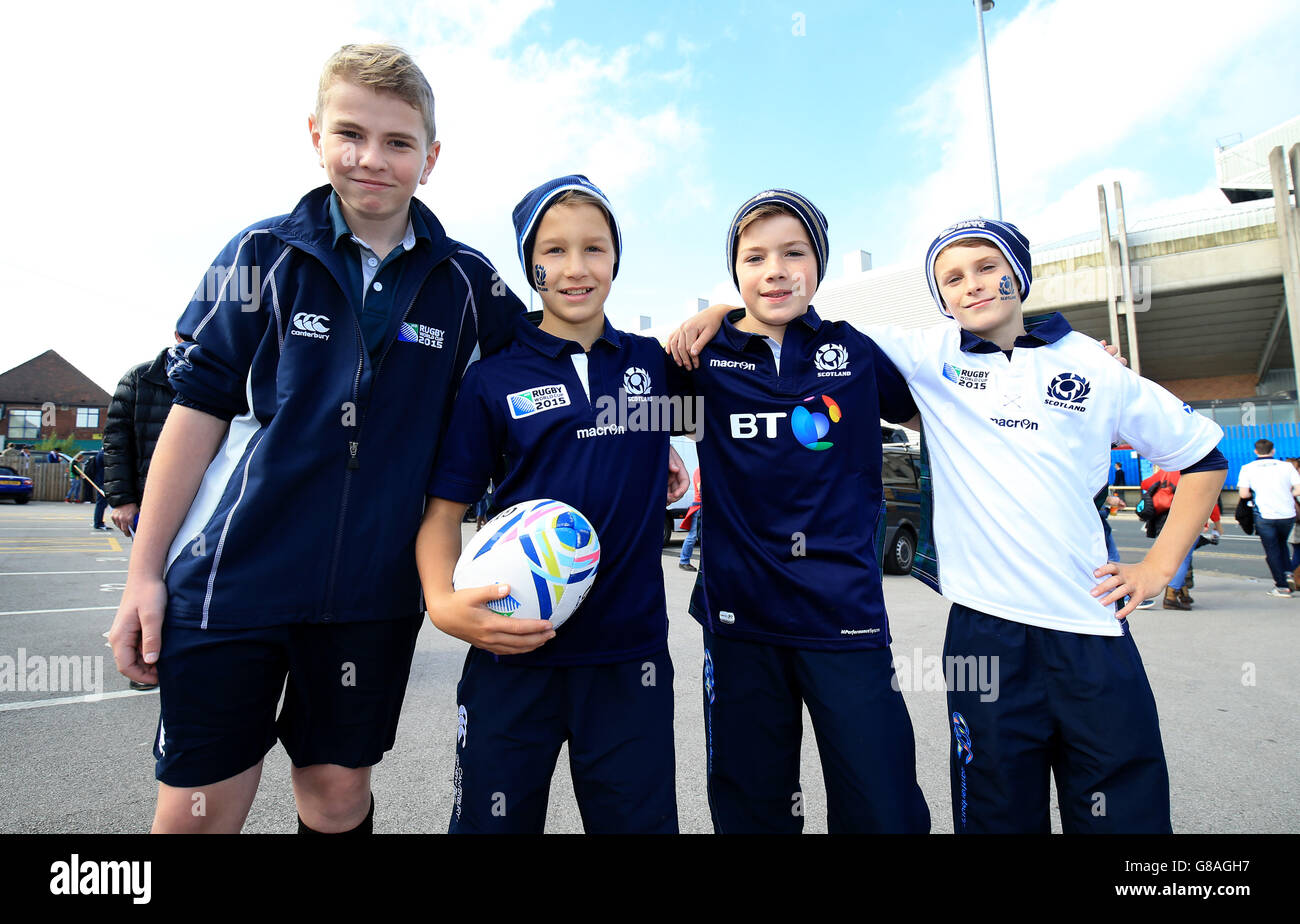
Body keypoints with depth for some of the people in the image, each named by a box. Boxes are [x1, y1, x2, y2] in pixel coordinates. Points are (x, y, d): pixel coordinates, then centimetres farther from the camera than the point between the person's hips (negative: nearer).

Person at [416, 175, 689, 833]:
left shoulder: (654, 362, 6)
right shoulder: (494, 378, 0)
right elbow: (444, 507, 0)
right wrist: (443, 601, -17)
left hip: (630, 654, 2)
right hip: (515, 650, -1)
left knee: (640, 820, 11)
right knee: (493, 822, 11)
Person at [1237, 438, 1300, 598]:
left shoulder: (1247, 468, -1)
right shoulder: (1287, 466, 4)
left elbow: (1244, 493, -8)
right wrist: (1283, 495, 15)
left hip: (1264, 516, -3)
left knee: (1272, 550, 6)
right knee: (1282, 544, 26)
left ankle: (1281, 586, 6)